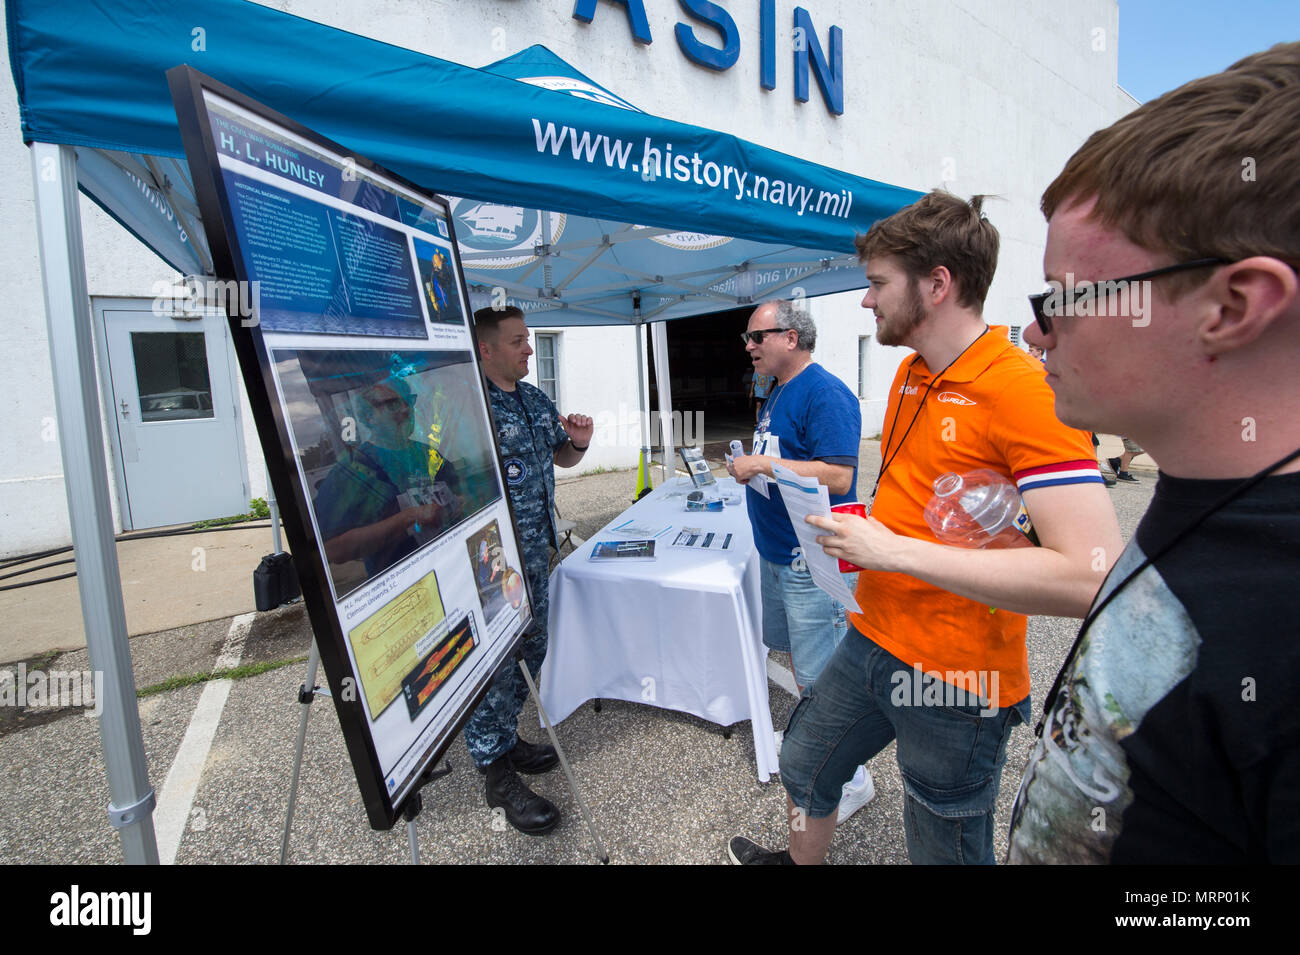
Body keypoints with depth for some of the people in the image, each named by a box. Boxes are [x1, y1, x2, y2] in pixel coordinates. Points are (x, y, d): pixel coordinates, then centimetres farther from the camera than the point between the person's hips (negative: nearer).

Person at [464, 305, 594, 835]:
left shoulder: (535, 399, 10)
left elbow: (561, 457, 19)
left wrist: (579, 442, -2)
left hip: (535, 551, 9)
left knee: (531, 648, 19)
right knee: (493, 661, 3)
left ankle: (506, 739, 40)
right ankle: (497, 773, 20)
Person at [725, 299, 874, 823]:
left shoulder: (825, 393, -18)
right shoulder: (778, 392, 13)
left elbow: (837, 477, -27)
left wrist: (763, 465, -23)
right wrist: (749, 463, 10)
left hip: (811, 562, -10)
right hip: (776, 551, 10)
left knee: (819, 679, 0)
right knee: (793, 653, 23)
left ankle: (851, 779, 19)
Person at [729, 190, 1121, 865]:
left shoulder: (1026, 390, -21)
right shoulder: (908, 376, 6)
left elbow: (1093, 575, -30)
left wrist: (897, 551, -27)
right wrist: (864, 532, 1)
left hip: (957, 682, -7)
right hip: (872, 641, 8)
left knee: (942, 849, 18)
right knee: (802, 768, 25)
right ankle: (796, 860, 54)